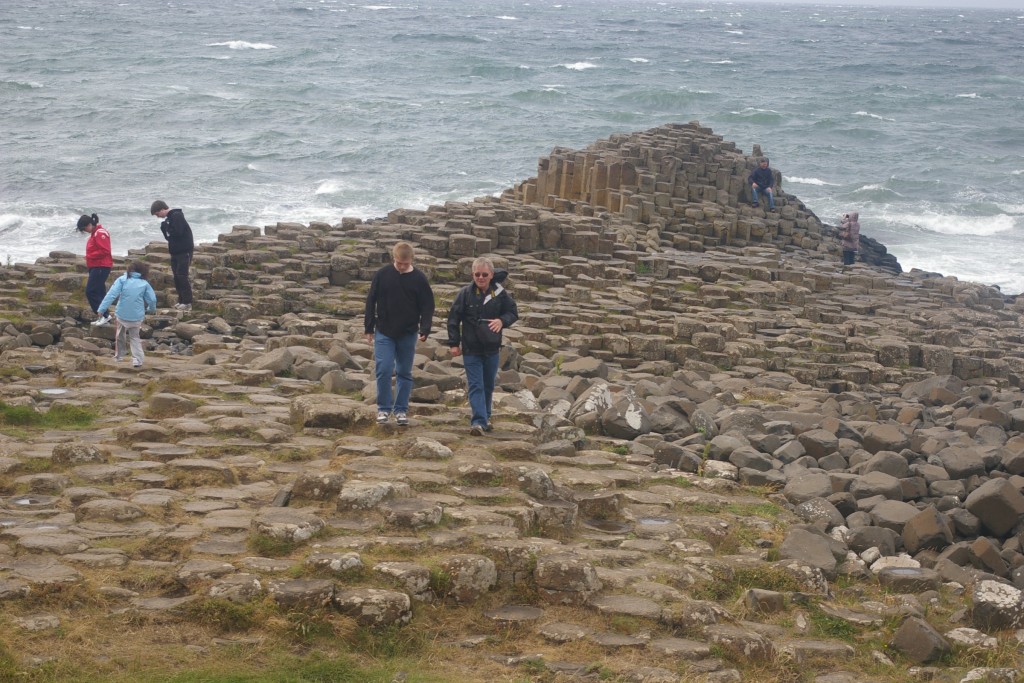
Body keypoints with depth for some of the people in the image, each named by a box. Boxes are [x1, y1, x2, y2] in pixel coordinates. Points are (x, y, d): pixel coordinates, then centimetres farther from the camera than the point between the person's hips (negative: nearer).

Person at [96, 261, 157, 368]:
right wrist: (151, 309, 24)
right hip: (137, 316, 1)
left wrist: (102, 308, -15)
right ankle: (137, 360, 0)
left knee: (120, 336, 23)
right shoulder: (145, 284, 0)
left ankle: (119, 356, 30)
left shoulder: (122, 280, -4)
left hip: (122, 314, -1)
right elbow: (152, 300, 2)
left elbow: (111, 294, -13)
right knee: (135, 337, 16)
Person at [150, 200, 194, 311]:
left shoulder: (177, 216, -15)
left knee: (182, 276, -11)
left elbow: (177, 233, -25)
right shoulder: (169, 218, 15)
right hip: (175, 252, 9)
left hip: (184, 251, -9)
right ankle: (181, 301, 15)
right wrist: (165, 229, -2)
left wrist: (165, 228, -11)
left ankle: (187, 303, -8)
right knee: (177, 276, 8)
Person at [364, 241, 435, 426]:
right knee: (383, 370, -7)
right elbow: (371, 301, 3)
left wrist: (425, 329, -13)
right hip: (384, 333, -1)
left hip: (408, 334, 1)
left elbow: (428, 306, 0)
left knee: (405, 373, 7)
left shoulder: (419, 279, -3)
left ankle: (401, 409, 16)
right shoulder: (382, 275, -4)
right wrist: (369, 328, 1)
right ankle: (384, 408, 6)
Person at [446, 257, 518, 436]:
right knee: (476, 386, -9)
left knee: (488, 386, 16)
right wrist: (454, 343, -4)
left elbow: (513, 312, 5)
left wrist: (502, 321, -18)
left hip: (492, 349, 3)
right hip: (471, 349, -2)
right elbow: (453, 318, -2)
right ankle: (478, 421, -16)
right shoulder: (465, 293, -7)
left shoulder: (500, 293, -4)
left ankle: (485, 417, 32)